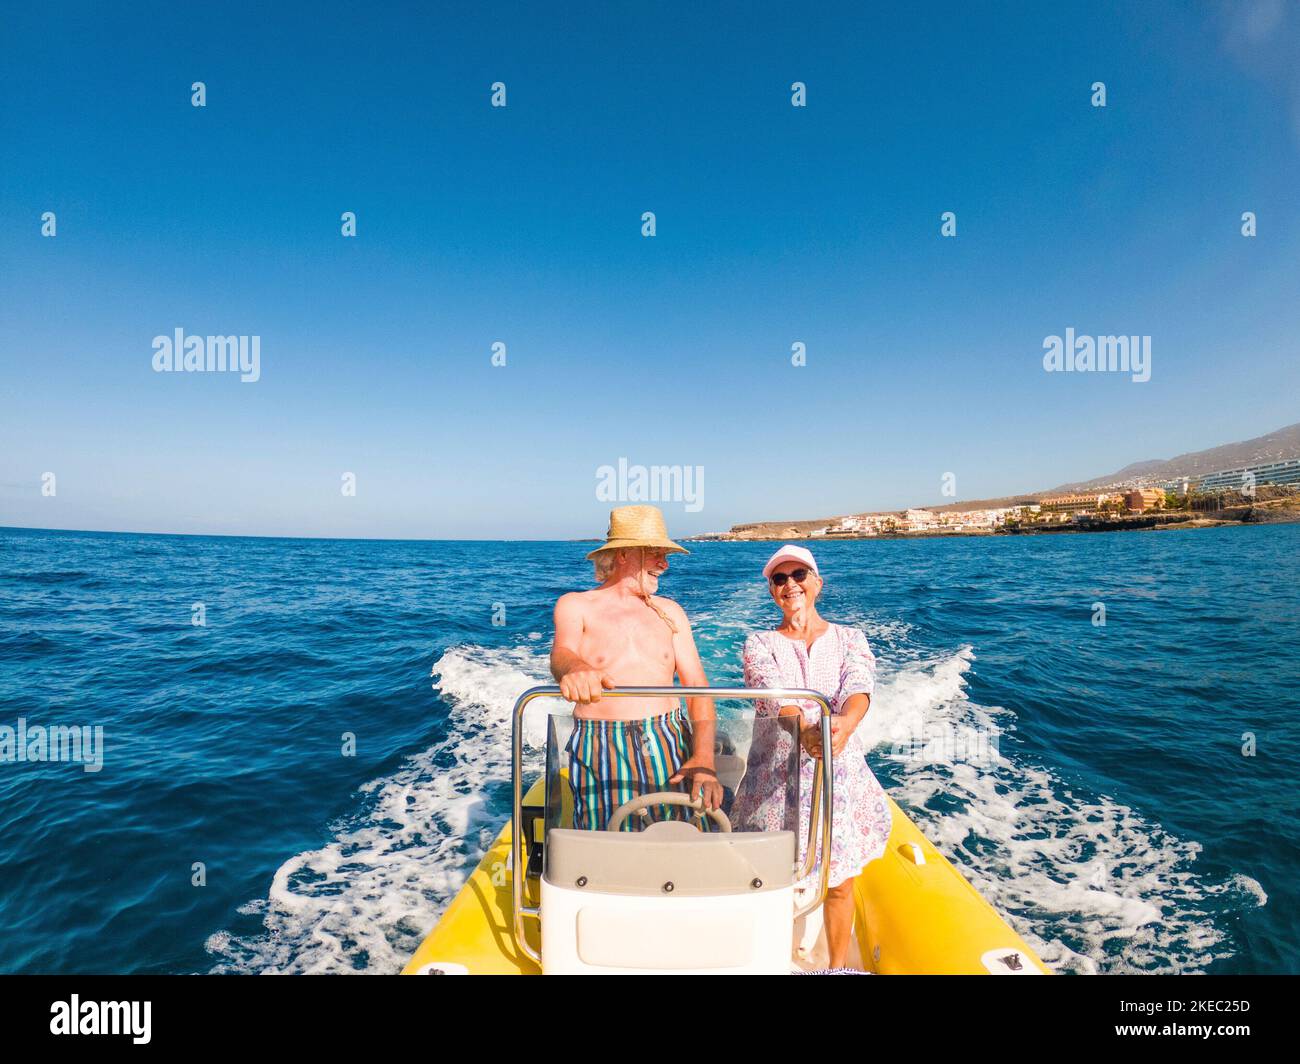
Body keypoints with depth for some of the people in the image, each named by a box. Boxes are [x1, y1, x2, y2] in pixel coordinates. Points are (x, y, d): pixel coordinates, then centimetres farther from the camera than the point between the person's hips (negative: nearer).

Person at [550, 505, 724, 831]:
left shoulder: (670, 611, 12)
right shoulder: (575, 605, 5)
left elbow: (697, 685, 5)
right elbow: (562, 653, -15)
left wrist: (704, 757, -11)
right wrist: (576, 670, -41)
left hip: (672, 745, 2)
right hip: (602, 753, -2)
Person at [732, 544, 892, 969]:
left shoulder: (849, 639, 2)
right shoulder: (759, 645, -2)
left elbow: (860, 687, -18)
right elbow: (774, 695, -21)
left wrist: (845, 724, -40)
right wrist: (805, 731, -42)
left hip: (842, 773, 1)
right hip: (777, 775, -1)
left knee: (839, 884, 12)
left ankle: (837, 966, 37)